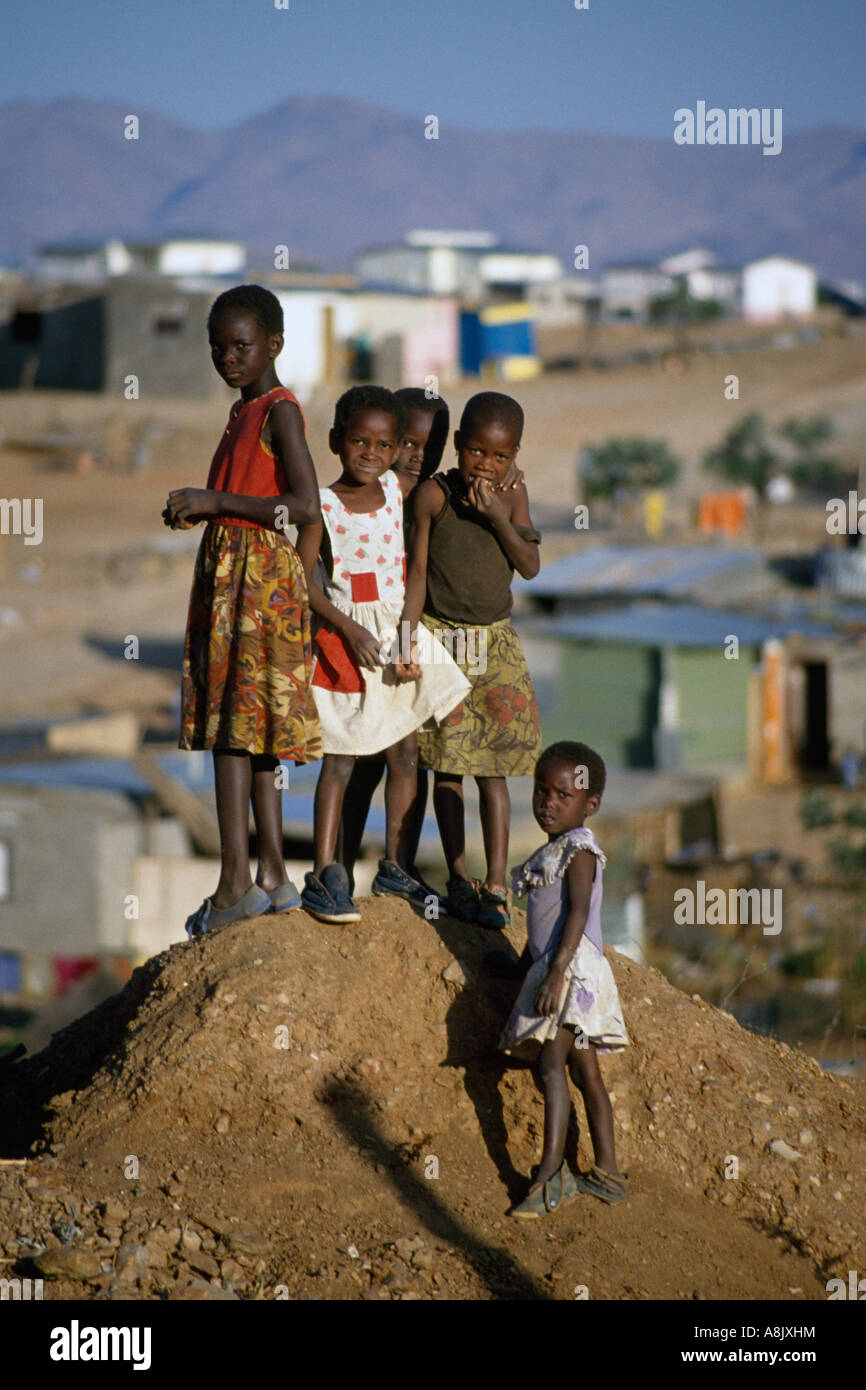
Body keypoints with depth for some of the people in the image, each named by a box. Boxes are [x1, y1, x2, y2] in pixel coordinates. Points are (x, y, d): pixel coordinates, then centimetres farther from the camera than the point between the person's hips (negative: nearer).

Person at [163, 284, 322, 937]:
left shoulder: (279, 410, -11)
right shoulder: (244, 412, 17)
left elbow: (304, 504, -21)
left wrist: (217, 501, -18)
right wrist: (195, 509, 8)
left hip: (258, 575, -10)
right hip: (227, 568, 10)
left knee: (232, 723, -10)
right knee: (250, 725, 10)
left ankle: (236, 880, -10)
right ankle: (273, 875, 14)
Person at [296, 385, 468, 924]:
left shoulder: (397, 489, 3)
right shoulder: (323, 504, -10)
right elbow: (304, 576, -11)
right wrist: (348, 628, -18)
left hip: (399, 630, 5)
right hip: (345, 634, -5)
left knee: (406, 753, 9)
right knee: (341, 758, -4)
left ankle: (396, 865, 20)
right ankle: (325, 876, -1)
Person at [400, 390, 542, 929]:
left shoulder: (512, 494, 2)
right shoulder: (434, 495, -6)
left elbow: (530, 565, -4)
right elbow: (418, 570, -5)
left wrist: (497, 517, -17)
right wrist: (408, 634, -13)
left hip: (495, 643, 2)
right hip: (440, 638, -2)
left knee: (493, 767, -1)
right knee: (447, 764, 1)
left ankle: (497, 884, -1)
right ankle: (458, 877, 12)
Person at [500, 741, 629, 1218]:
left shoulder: (579, 851, -10)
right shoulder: (549, 853, 19)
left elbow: (578, 913, -22)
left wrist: (557, 973, -30)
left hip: (575, 969, -10)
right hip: (554, 970, 10)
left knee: (551, 1064, -18)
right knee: (585, 1072, 12)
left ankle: (551, 1174, -24)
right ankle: (607, 1173, 18)